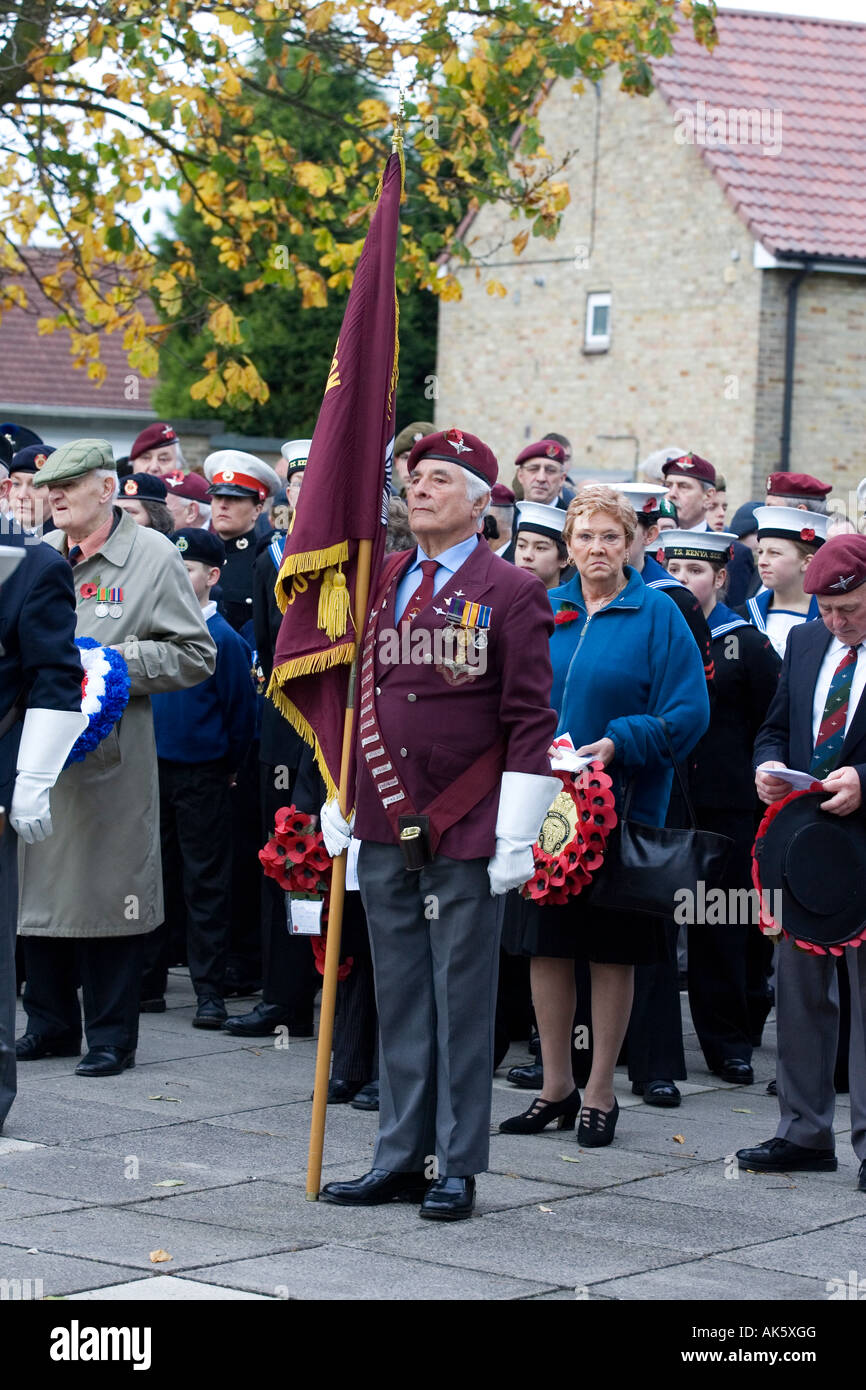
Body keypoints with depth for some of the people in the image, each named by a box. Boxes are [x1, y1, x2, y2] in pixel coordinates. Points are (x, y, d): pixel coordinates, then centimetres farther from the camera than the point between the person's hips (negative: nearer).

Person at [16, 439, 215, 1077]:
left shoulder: (154, 556, -2)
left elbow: (196, 655, -4)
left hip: (112, 754, -5)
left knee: (109, 888, -2)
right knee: (38, 882, 9)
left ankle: (112, 1033, 7)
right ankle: (51, 1020, 22)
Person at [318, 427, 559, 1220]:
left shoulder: (511, 594, -5)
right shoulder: (378, 582, 10)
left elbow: (531, 722, -7)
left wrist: (517, 837, -11)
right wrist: (337, 802, 13)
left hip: (467, 836, -5)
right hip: (384, 827, 5)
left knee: (463, 998, 2)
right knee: (399, 997, 9)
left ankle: (457, 1168, 9)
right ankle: (403, 1157, 17)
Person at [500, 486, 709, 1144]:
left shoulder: (657, 614, -3)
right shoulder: (544, 611, 8)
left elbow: (688, 713, -7)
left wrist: (620, 745, -18)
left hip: (621, 804, -4)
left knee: (612, 952, 3)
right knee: (546, 944, 6)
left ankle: (600, 1092, 13)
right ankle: (556, 1086, 18)